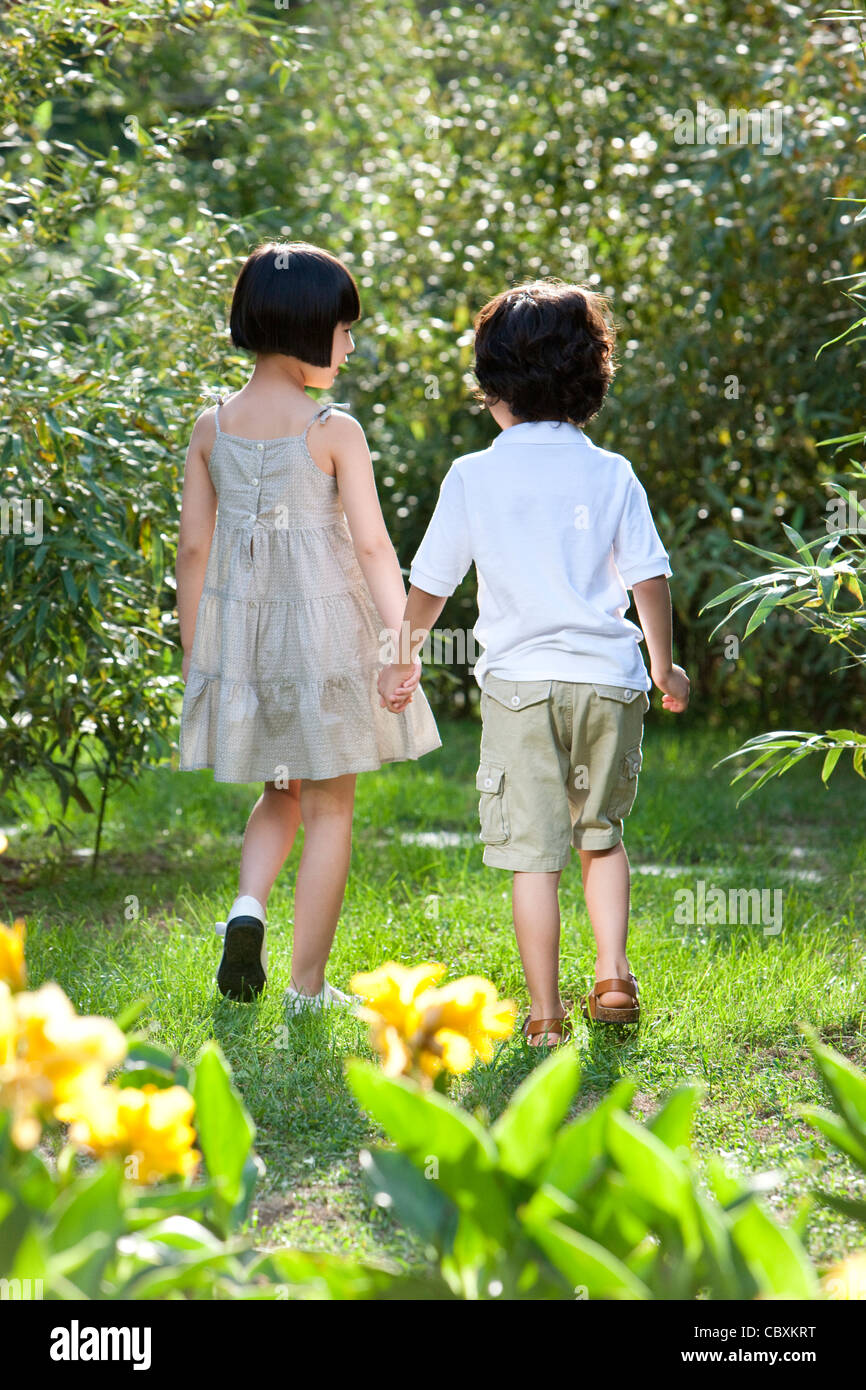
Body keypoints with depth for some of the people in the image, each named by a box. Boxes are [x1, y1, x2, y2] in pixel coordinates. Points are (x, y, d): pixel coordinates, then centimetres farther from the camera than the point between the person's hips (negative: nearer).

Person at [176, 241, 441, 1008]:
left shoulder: (213, 427, 1)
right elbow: (373, 545, -13)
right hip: (325, 624, -4)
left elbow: (194, 548, 4)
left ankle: (249, 906, -6)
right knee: (331, 807, 8)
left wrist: (194, 654, 12)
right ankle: (310, 985, 11)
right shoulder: (334, 430, -11)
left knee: (280, 793, 21)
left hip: (238, 625, 4)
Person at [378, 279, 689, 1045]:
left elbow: (430, 584, 7)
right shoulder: (611, 473, 3)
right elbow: (650, 577, 4)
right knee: (601, 833, 20)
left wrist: (402, 660, 23)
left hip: (520, 680, -2)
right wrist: (665, 666, 19)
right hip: (609, 677, 2)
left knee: (533, 853, 1)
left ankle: (546, 1013, 2)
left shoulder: (473, 476, 1)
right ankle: (614, 973, 8)